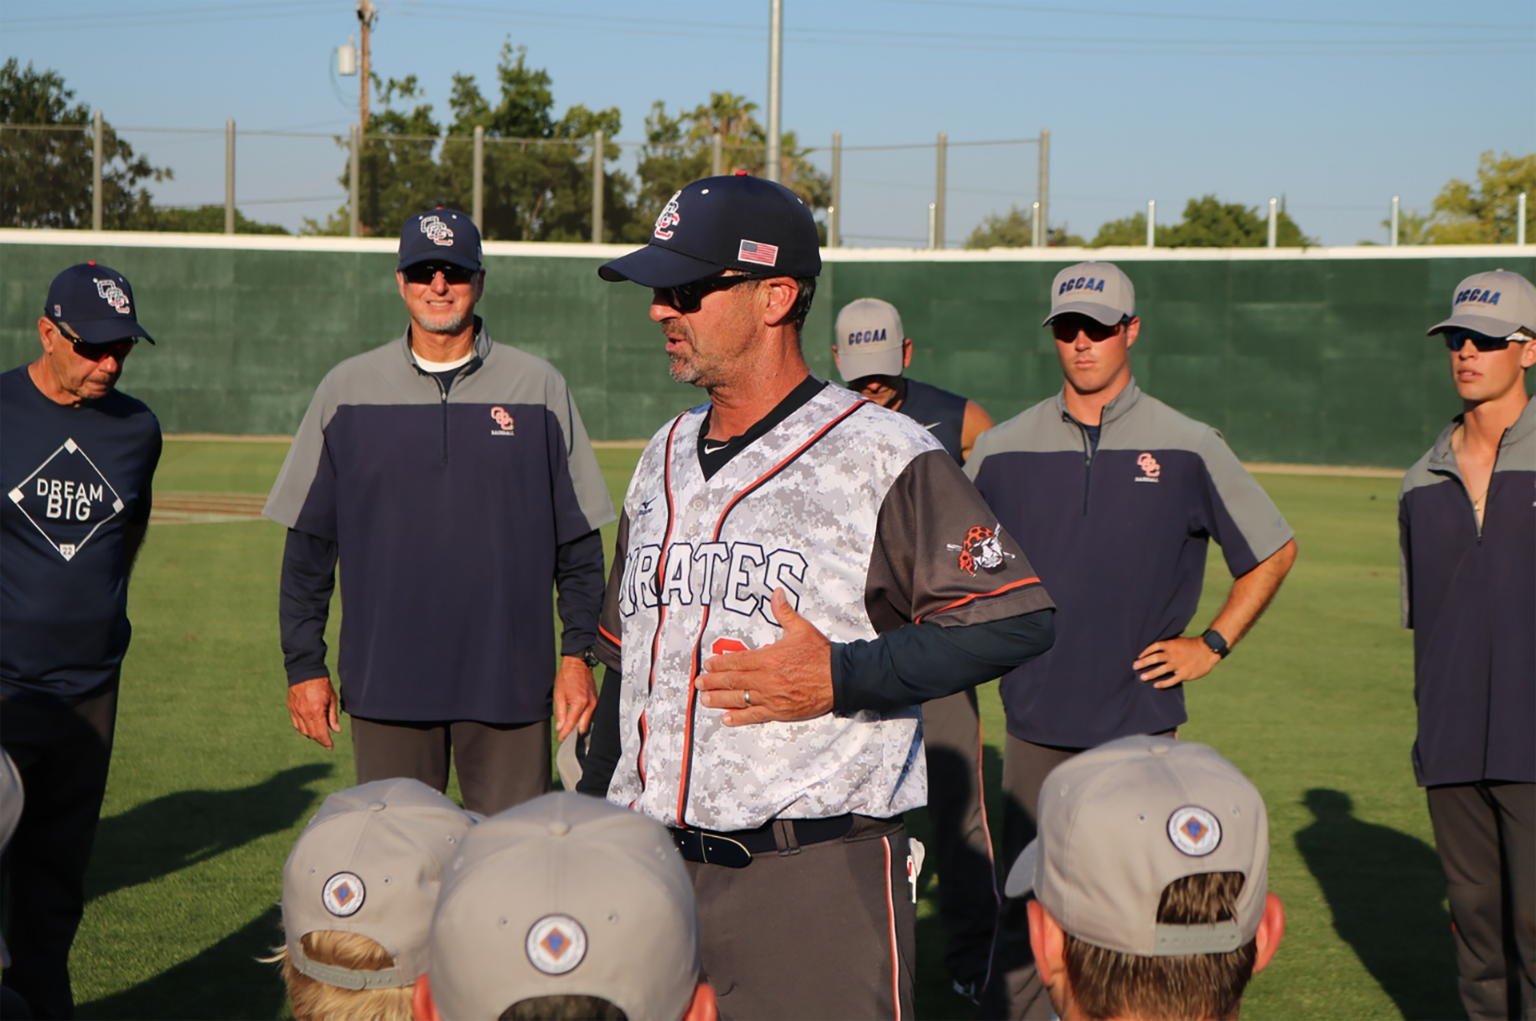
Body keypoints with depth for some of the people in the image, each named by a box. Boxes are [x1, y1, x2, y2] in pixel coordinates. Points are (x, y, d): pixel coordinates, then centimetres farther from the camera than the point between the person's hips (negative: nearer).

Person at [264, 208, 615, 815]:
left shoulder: (538, 388, 5)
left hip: (509, 679, 0)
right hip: (385, 683, 1)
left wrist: (579, 652, 1)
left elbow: (578, 539, 7)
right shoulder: (347, 389, 6)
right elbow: (308, 543, 8)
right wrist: (304, 664, 4)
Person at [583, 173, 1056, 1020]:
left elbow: (1020, 617, -12)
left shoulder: (885, 457, -7)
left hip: (820, 884, -6)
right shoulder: (663, 458, 16)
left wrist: (840, 678, -17)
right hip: (651, 872, 6)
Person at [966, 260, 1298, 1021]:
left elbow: (1274, 551, 10)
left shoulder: (1187, 448, 1)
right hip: (1035, 719, 2)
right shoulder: (1001, 449, 5)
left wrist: (1212, 645, 5)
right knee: (1024, 905, 5)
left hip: (1138, 719, -1)